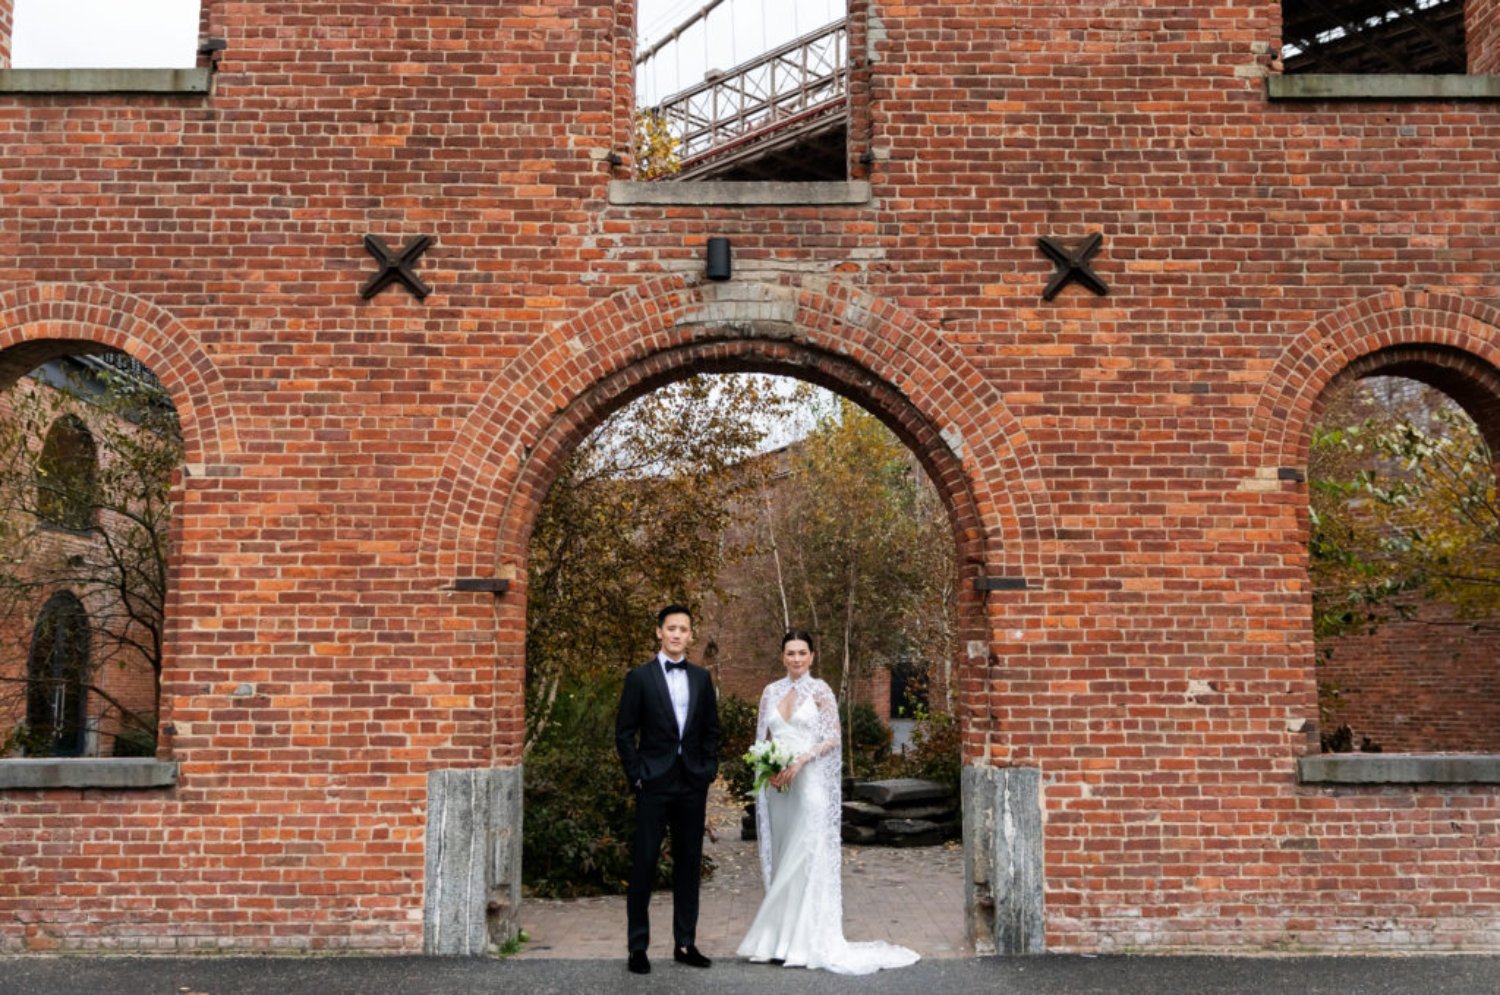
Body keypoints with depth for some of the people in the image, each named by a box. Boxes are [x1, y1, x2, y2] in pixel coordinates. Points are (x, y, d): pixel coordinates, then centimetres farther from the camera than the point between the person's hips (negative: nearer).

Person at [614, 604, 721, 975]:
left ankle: (685, 943, 19)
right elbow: (624, 732, -2)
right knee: (643, 864, 1)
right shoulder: (640, 677, -3)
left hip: (693, 784, 4)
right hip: (654, 784, -4)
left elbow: (711, 730, 14)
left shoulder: (701, 678, 8)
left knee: (689, 864, 9)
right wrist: (636, 775, -7)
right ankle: (638, 946, 10)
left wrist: (709, 771, 4)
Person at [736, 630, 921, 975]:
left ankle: (805, 943, 3)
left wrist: (801, 760, -17)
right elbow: (763, 738, 12)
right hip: (777, 784, 5)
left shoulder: (820, 690, -2)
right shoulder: (771, 691, 10)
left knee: (805, 860, -4)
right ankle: (782, 941, 14)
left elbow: (832, 738, -7)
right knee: (781, 860, 8)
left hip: (809, 782, -4)